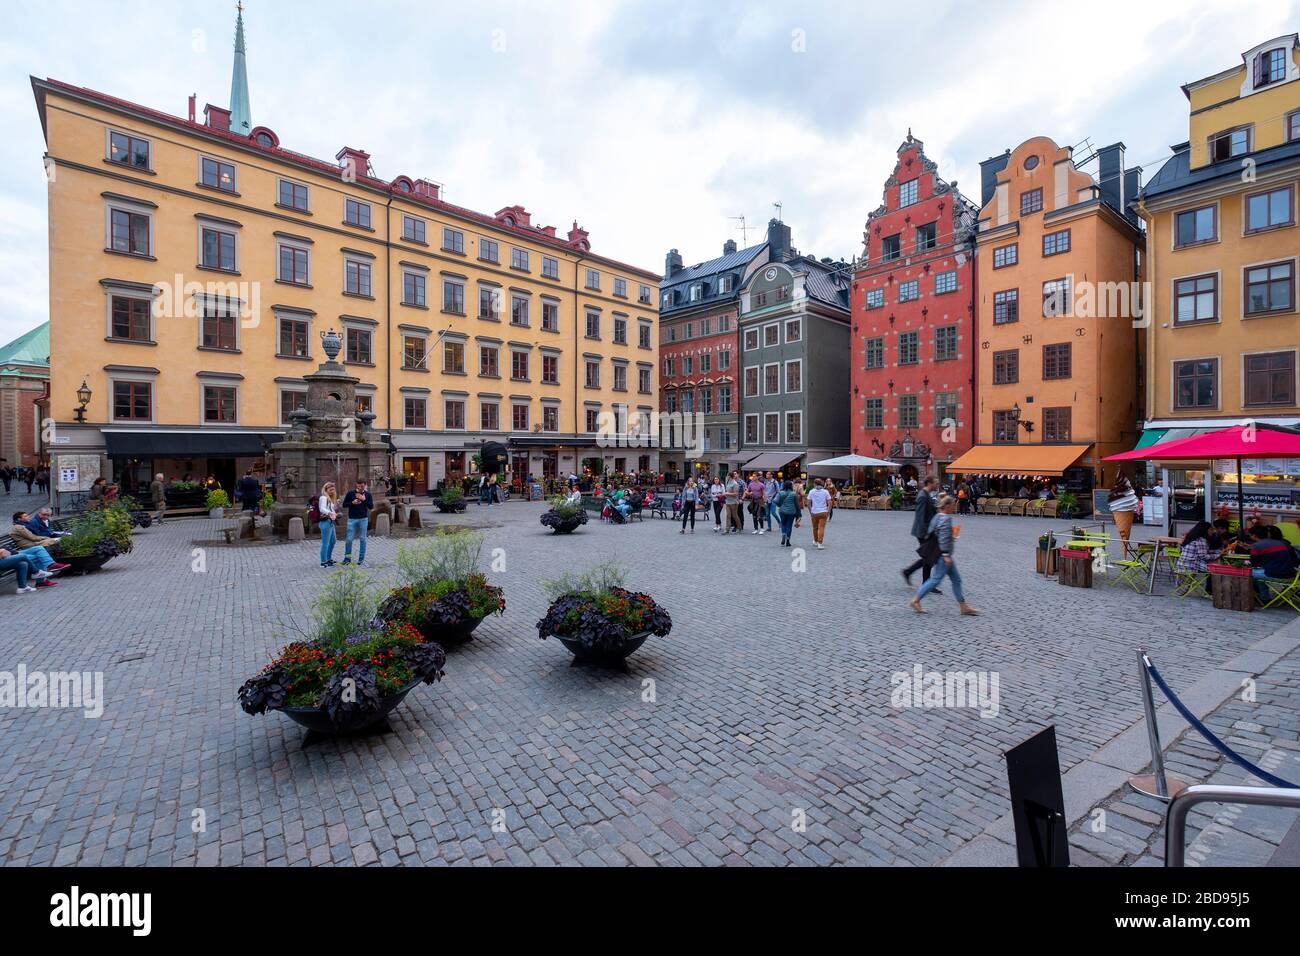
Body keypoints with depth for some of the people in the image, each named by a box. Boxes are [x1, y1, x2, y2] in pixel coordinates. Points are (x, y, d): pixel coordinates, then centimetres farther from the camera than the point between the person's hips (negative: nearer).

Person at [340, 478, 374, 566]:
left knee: (363, 539, 3)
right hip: (352, 519, 0)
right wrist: (352, 503, -13)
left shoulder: (368, 494, 4)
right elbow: (344, 504, 5)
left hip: (363, 519, 0)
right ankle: (347, 557, 14)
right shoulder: (350, 493, 2)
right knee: (349, 539, -1)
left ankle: (361, 558, 12)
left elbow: (371, 506, -1)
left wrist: (364, 499, -14)